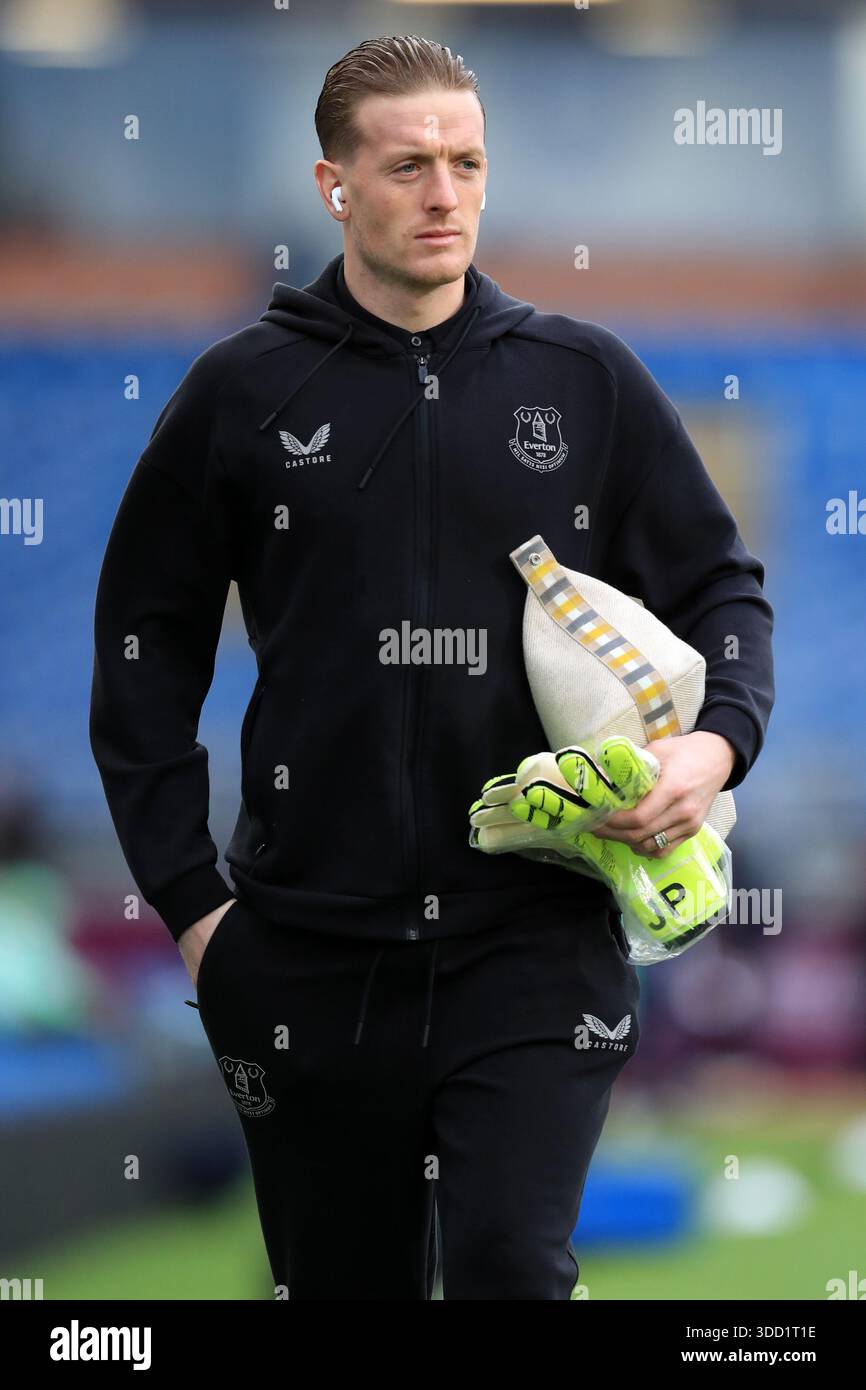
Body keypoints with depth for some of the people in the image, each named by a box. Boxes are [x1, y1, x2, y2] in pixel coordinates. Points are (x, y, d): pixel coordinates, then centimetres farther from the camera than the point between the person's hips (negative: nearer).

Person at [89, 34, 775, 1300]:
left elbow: (718, 583, 12)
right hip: (310, 952, 1)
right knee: (348, 1283, 9)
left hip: (535, 944, -1)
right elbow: (147, 644, 9)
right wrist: (188, 897, 3)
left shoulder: (589, 380, 6)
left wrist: (718, 740, -9)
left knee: (513, 1268, -15)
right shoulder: (246, 391, 5)